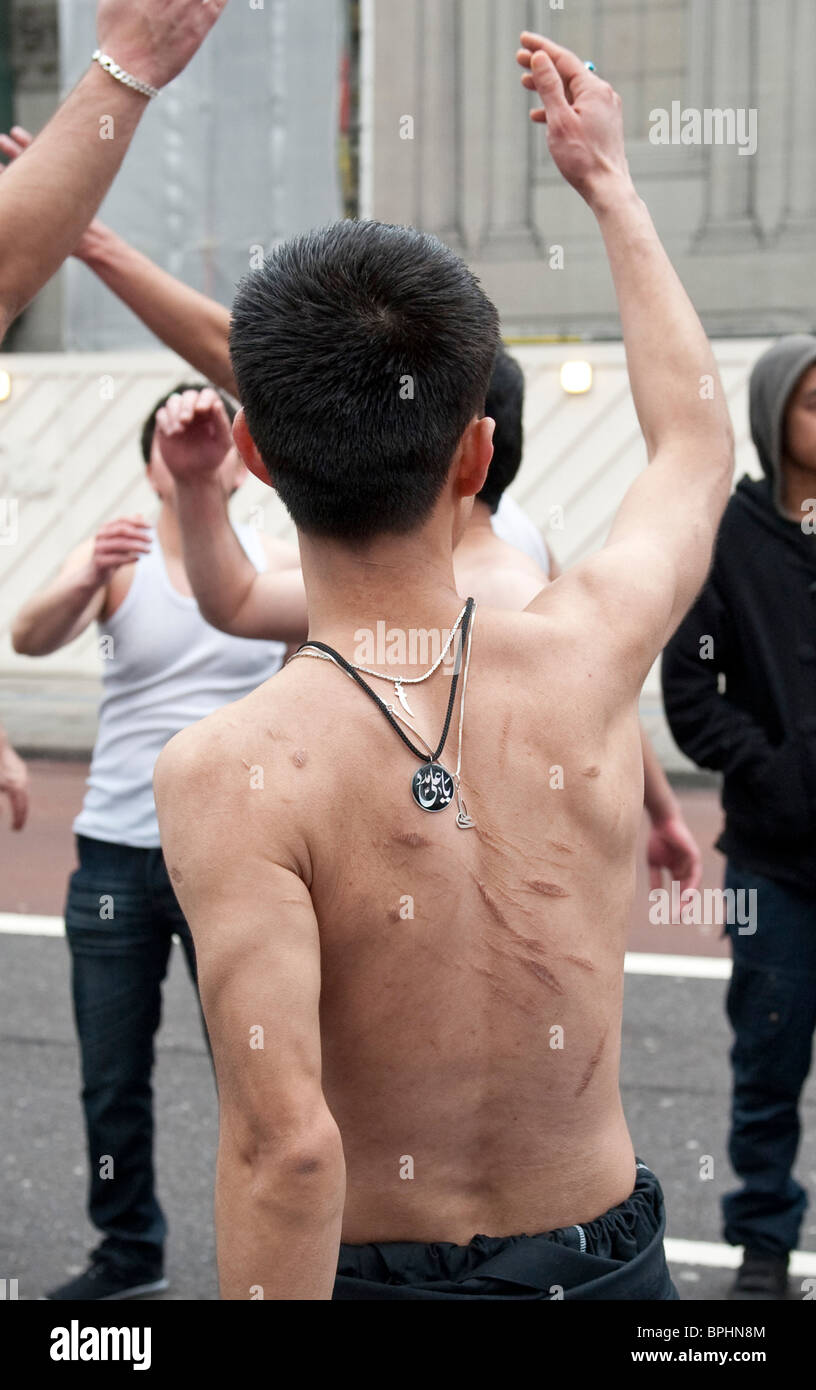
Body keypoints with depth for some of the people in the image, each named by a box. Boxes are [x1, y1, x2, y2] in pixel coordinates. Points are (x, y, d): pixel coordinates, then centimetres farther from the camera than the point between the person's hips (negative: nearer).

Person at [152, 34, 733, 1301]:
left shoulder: (229, 773, -24)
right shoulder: (588, 653, -12)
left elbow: (285, 1140, -29)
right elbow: (697, 441, 9)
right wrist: (610, 183, 19)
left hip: (374, 1272, -3)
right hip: (603, 1257, 3)